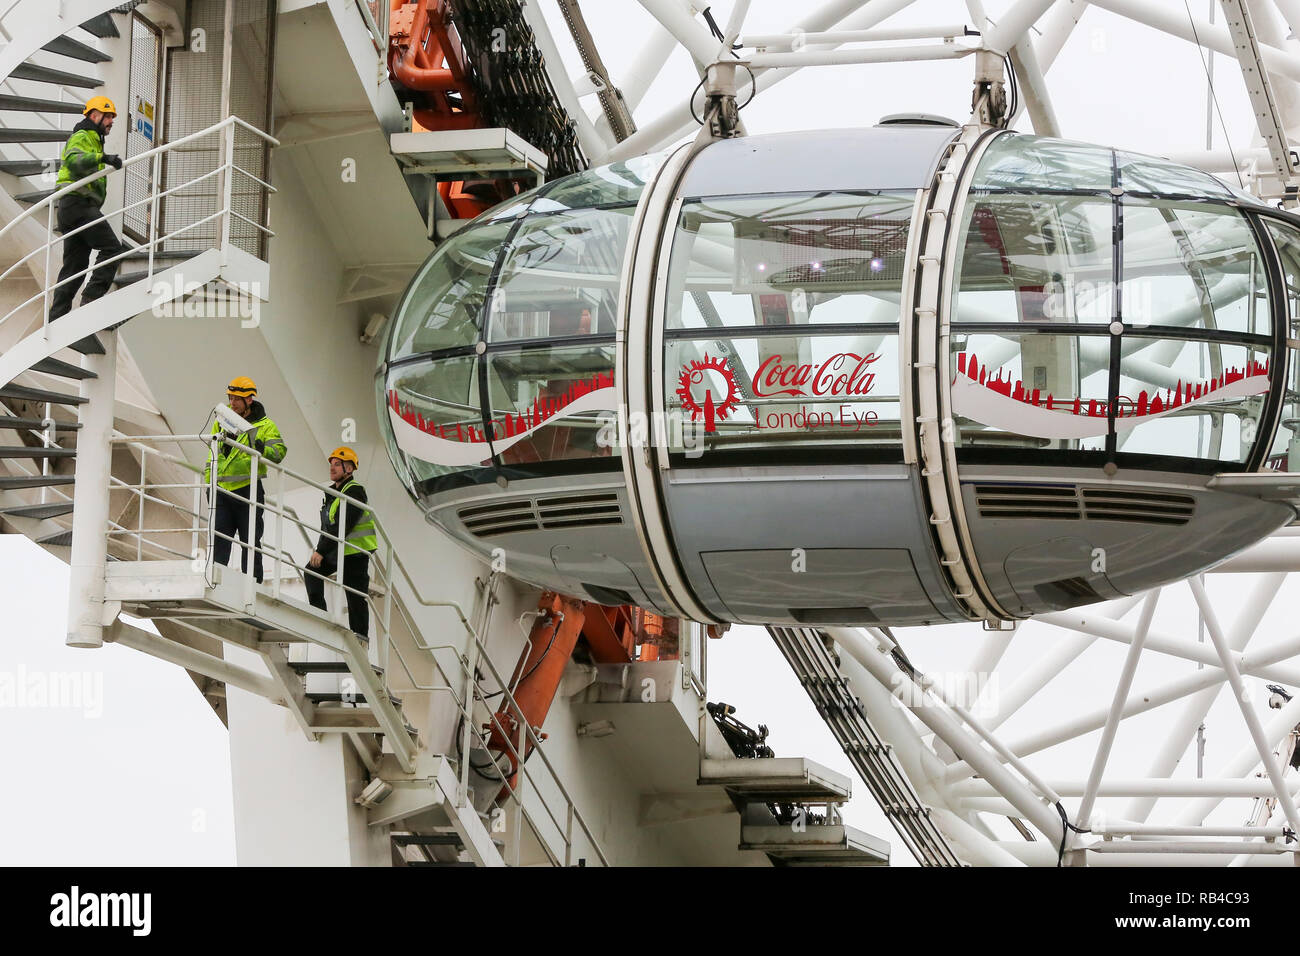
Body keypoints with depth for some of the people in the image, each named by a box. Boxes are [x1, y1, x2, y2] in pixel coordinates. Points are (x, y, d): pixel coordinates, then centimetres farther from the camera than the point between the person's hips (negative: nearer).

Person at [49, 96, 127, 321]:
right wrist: (102, 157, -37)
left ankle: (57, 316, 4)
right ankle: (91, 298, -21)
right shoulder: (82, 137, -4)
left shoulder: (93, 140, 30)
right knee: (113, 248, -16)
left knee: (75, 264, 7)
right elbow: (74, 161, -25)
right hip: (79, 204, -11)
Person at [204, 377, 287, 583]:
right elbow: (213, 455, 22)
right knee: (218, 539, -1)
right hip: (223, 490, 4)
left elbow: (280, 451, -10)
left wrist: (263, 451, -31)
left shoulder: (264, 425, 0)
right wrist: (209, 482, 15)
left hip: (248, 489, -4)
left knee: (250, 543, 2)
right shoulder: (222, 422, 14)